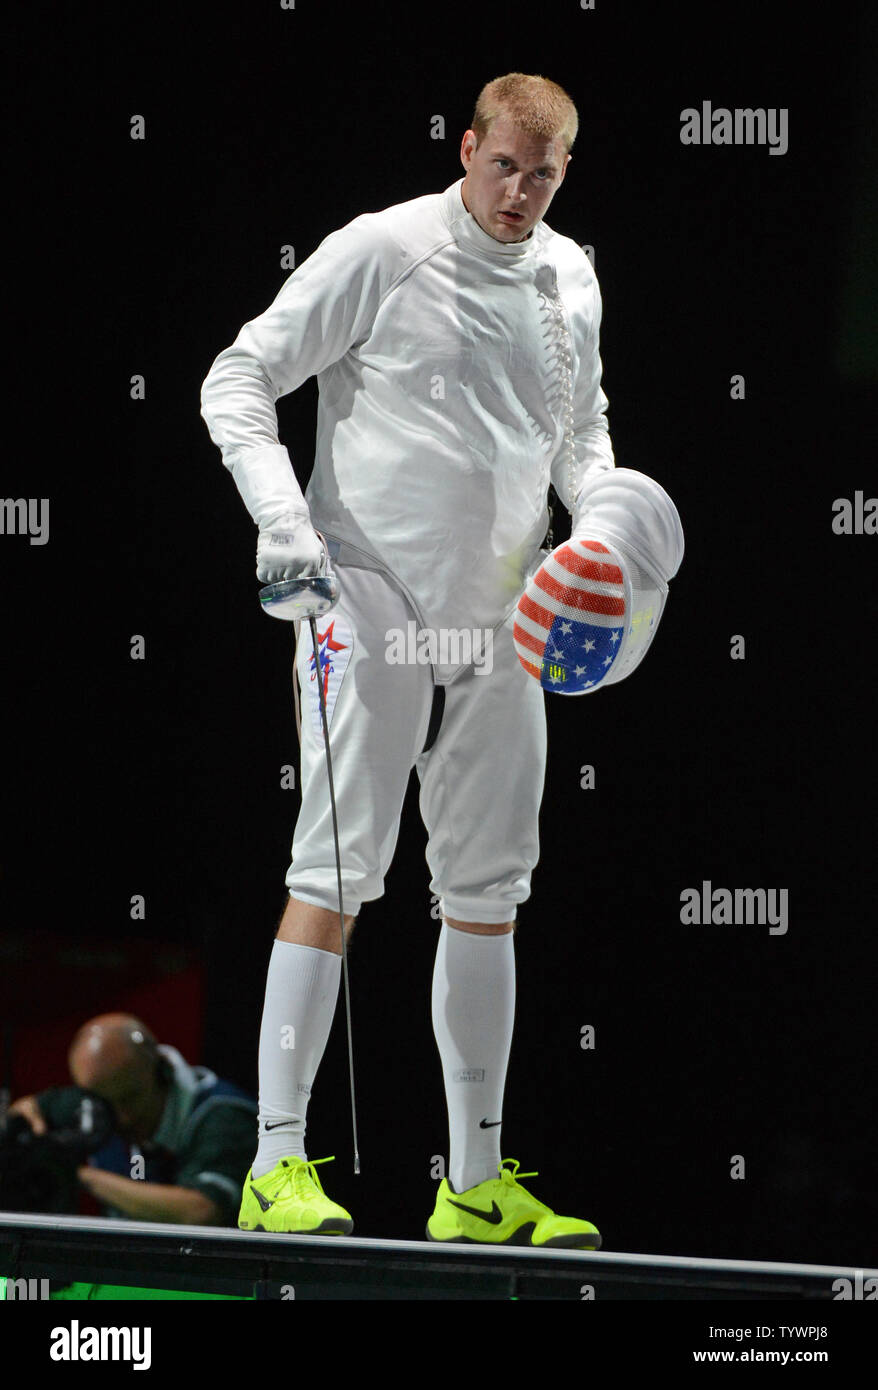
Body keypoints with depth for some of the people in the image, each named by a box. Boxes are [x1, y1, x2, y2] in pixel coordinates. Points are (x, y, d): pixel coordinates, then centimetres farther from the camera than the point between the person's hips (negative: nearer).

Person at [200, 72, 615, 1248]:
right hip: (371, 603, -6)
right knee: (335, 875, -11)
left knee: (487, 895, 8)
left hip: (499, 621, 6)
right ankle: (278, 1163, -10)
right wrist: (282, 516, -19)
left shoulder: (570, 282, 10)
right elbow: (239, 380, -5)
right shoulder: (381, 252, -7)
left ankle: (477, 1185, 15)